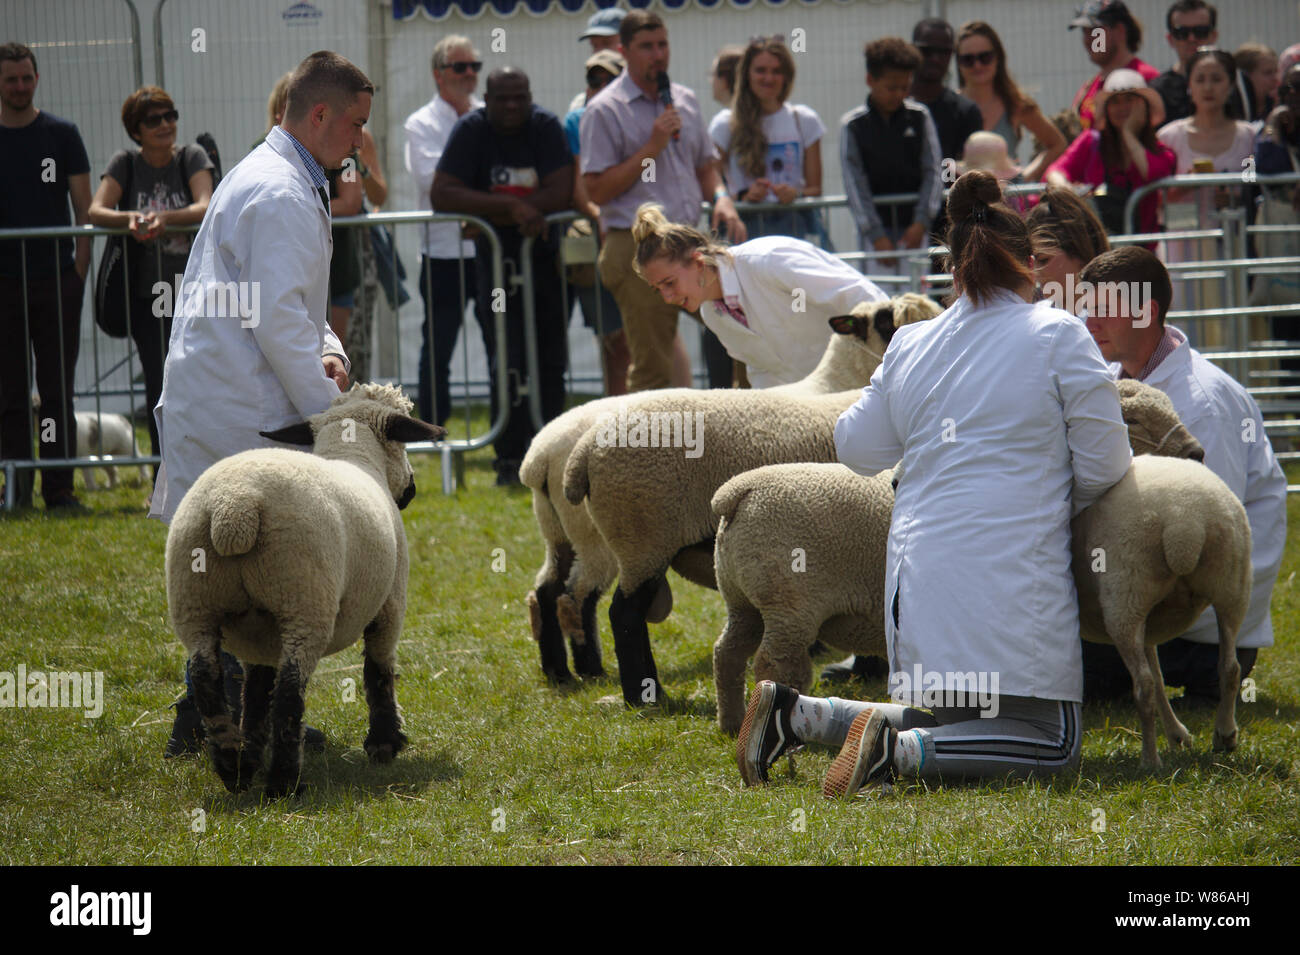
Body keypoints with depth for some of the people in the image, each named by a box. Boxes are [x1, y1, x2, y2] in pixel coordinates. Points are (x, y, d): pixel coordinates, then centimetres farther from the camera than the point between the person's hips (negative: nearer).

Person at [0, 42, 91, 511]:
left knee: (57, 391, 1)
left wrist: (80, 267, -3)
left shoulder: (61, 134, 6)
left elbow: (83, 205, 6)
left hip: (57, 280, 0)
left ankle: (59, 489, 3)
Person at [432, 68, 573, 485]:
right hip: (497, 259, -2)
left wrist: (491, 215, -18)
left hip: (545, 253, 2)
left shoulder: (546, 127, -4)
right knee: (509, 364, -10)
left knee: (551, 363, 6)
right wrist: (513, 207, -24)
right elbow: (442, 195, -17)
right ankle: (510, 460, -9)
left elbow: (562, 193, -13)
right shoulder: (471, 131, -7)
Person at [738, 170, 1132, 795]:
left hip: (919, 567, 6)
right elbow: (1103, 466, -1)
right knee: (1051, 745, -4)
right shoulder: (1060, 335, -2)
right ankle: (898, 749, -23)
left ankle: (794, 715, 4)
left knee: (940, 719, 21)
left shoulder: (909, 346, 11)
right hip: (1013, 572, -6)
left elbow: (856, 448, 22)